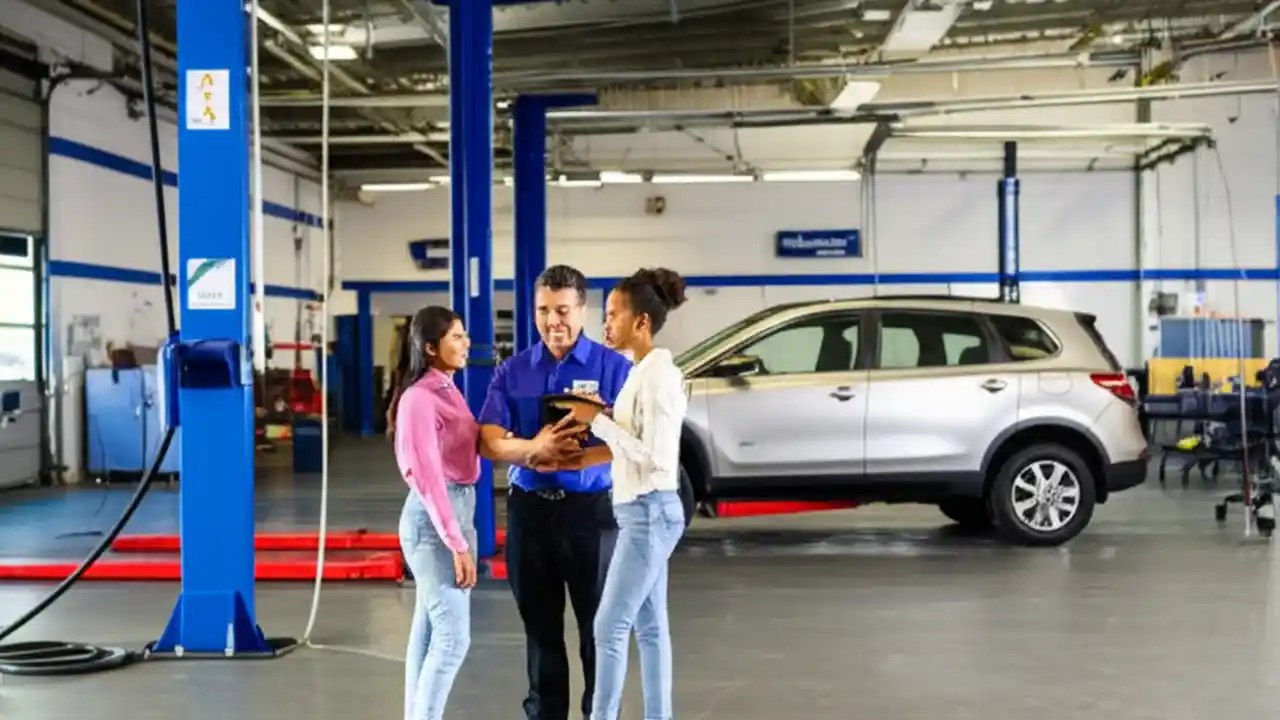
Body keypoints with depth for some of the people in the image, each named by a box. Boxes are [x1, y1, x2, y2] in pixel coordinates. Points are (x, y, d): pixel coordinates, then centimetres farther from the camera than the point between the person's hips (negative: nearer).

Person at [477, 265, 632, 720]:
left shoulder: (613, 367, -4)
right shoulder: (513, 371, 5)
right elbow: (490, 441, -5)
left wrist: (570, 461, -25)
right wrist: (535, 450, -24)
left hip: (590, 509, -3)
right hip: (529, 508, 3)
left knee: (598, 623, 4)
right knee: (540, 625, 12)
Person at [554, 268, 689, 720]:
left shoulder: (657, 375, -17)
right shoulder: (646, 371, 12)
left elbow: (651, 456, -22)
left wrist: (597, 420, -16)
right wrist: (599, 418, 5)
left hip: (648, 512, -10)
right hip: (646, 511, 10)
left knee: (610, 628, -5)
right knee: (649, 626, 12)